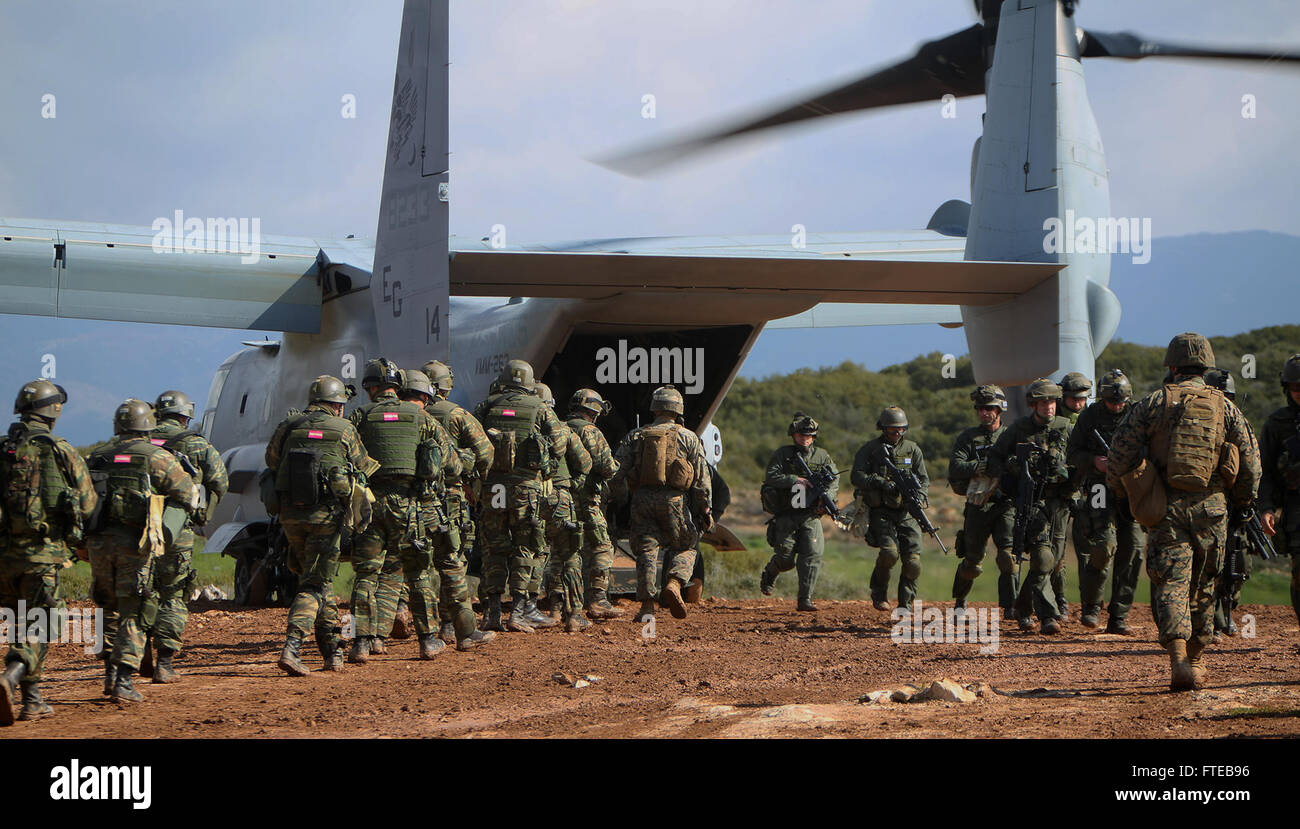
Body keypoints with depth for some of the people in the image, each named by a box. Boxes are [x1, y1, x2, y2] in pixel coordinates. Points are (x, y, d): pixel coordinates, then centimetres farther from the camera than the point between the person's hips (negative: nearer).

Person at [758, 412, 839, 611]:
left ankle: (805, 600, -10)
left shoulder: (822, 456, 11)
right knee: (786, 558, -1)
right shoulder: (782, 454, 3)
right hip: (786, 515, -2)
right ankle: (768, 574, 34)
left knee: (812, 556, -13)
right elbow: (771, 477, -9)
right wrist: (794, 480, -19)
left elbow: (834, 481, 8)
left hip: (811, 515, 2)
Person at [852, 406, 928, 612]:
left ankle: (906, 603, 6)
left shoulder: (913, 450, 12)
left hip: (906, 512, 3)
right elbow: (857, 477, -7)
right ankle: (879, 594, 3)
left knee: (913, 560, -10)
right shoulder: (870, 449, 3)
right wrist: (882, 483, -21)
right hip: (881, 512, -3)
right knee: (890, 552, -22)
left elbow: (924, 480, 10)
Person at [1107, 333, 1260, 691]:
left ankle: (1178, 659, -23)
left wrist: (1126, 492, 14)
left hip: (1167, 506, -2)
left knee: (1170, 583, -6)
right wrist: (1242, 501, 19)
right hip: (1211, 507, 2)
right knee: (1202, 586, 16)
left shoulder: (1153, 403, 0)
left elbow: (1120, 455, -3)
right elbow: (1250, 461, 5)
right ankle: (1194, 658, 25)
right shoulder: (1226, 407, 6)